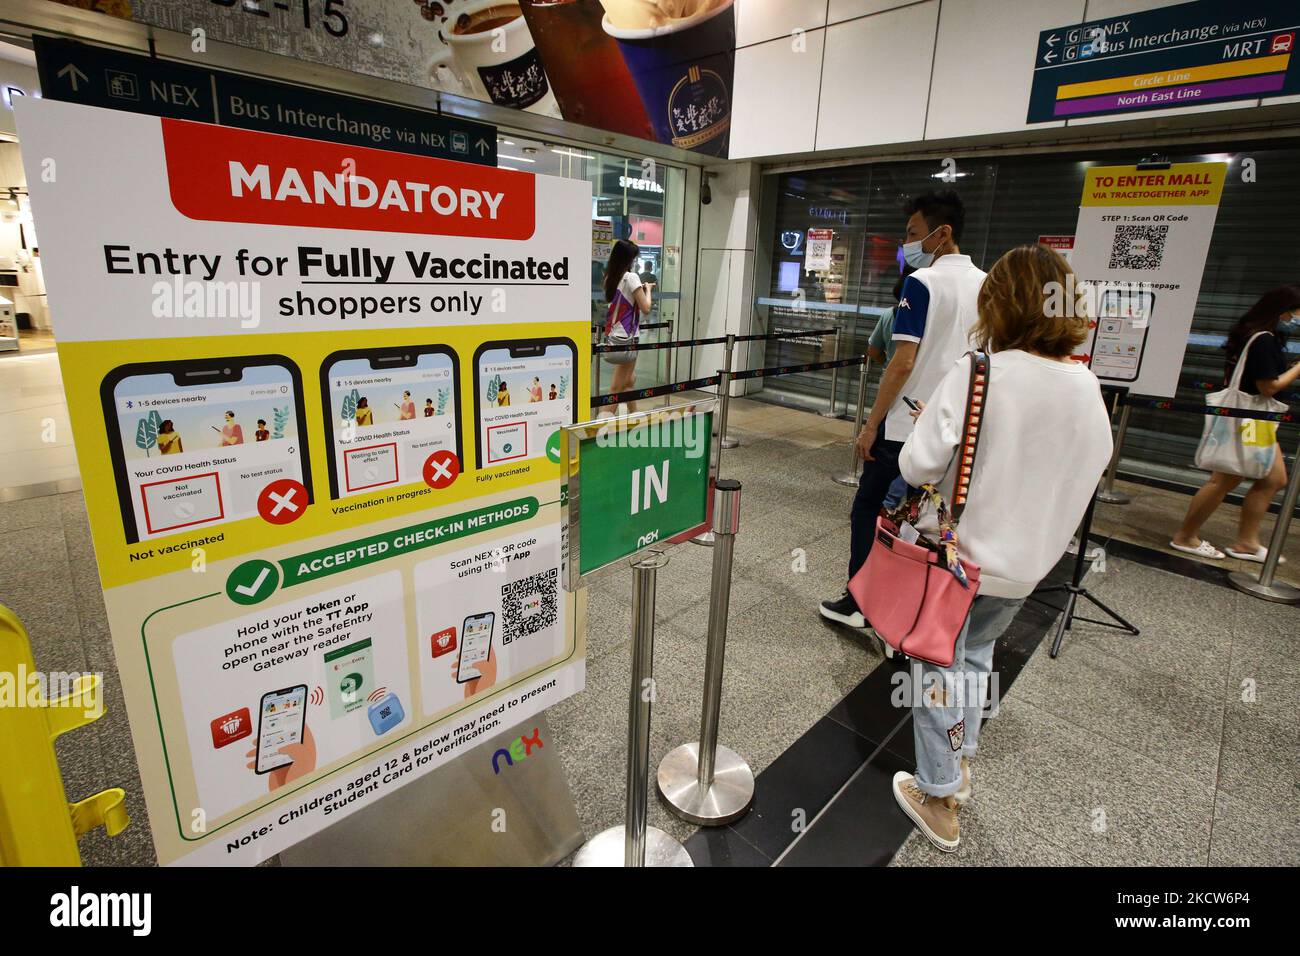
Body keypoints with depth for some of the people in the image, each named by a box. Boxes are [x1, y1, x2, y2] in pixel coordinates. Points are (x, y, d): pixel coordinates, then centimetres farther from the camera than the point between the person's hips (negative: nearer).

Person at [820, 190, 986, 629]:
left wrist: (871, 425, -13)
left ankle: (858, 603, 15)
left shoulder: (922, 282, -14)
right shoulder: (985, 285, 8)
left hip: (904, 427, -7)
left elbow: (903, 364, -19)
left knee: (869, 511, 7)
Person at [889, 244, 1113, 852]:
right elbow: (1090, 470, 7)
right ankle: (959, 761, 43)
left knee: (940, 666, 12)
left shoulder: (978, 374, -22)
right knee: (976, 654, 27)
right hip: (1027, 561, 6)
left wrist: (926, 421, -2)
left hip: (957, 552, -5)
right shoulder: (1088, 387, -4)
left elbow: (919, 466, -22)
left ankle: (938, 799, 25)